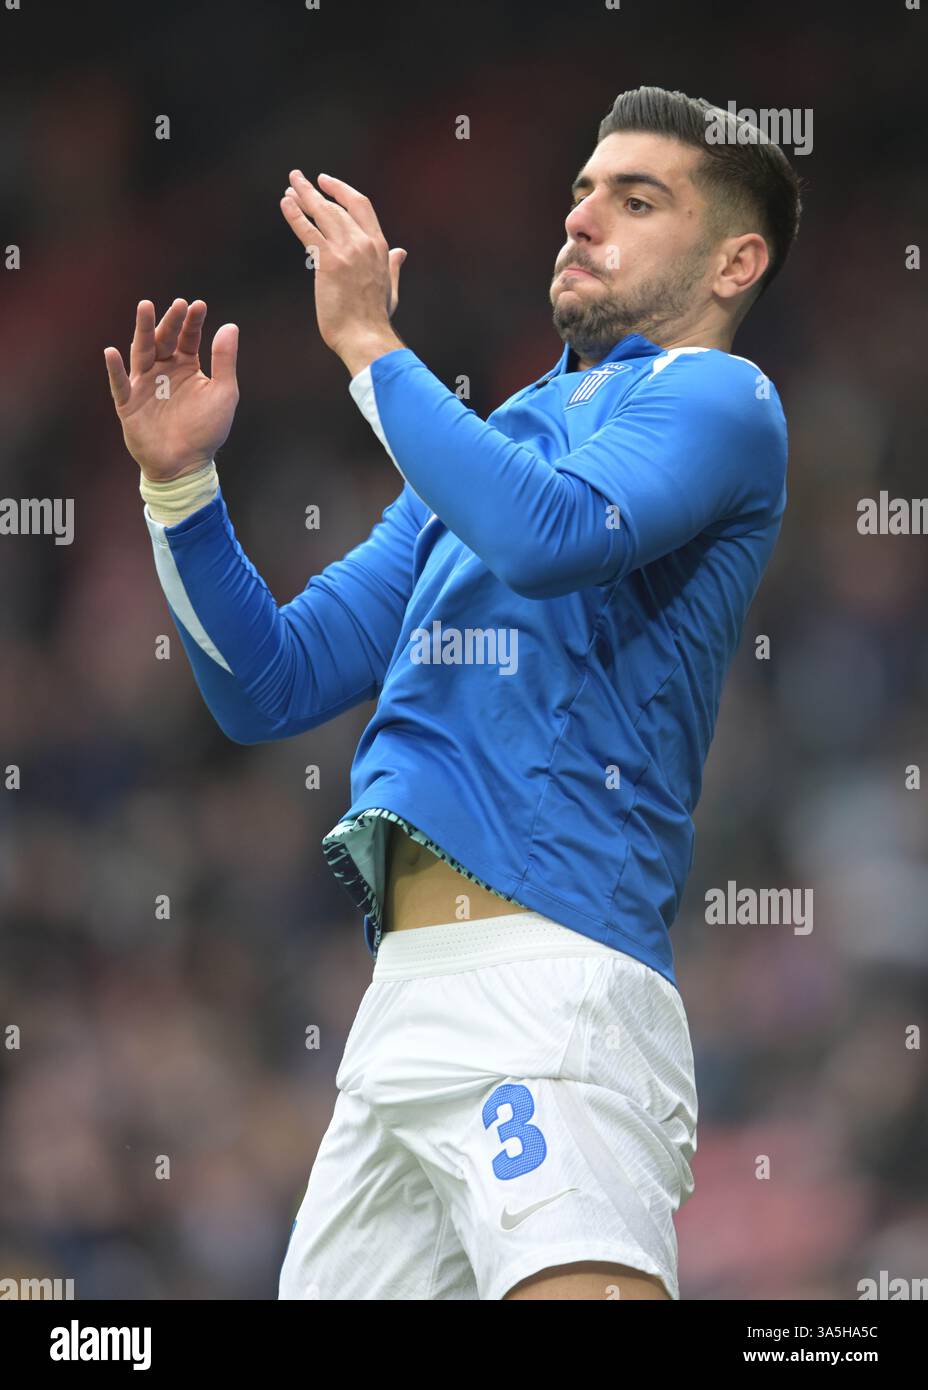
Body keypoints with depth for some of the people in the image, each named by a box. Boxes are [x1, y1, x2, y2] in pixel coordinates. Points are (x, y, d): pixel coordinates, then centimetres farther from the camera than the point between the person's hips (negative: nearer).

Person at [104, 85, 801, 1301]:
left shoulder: (717, 398, 2)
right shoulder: (489, 442, 26)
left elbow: (550, 538, -19)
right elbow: (270, 687, 23)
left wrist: (368, 342, -10)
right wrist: (182, 481, 9)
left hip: (550, 977, -8)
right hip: (408, 989, 8)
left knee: (577, 1290, -26)